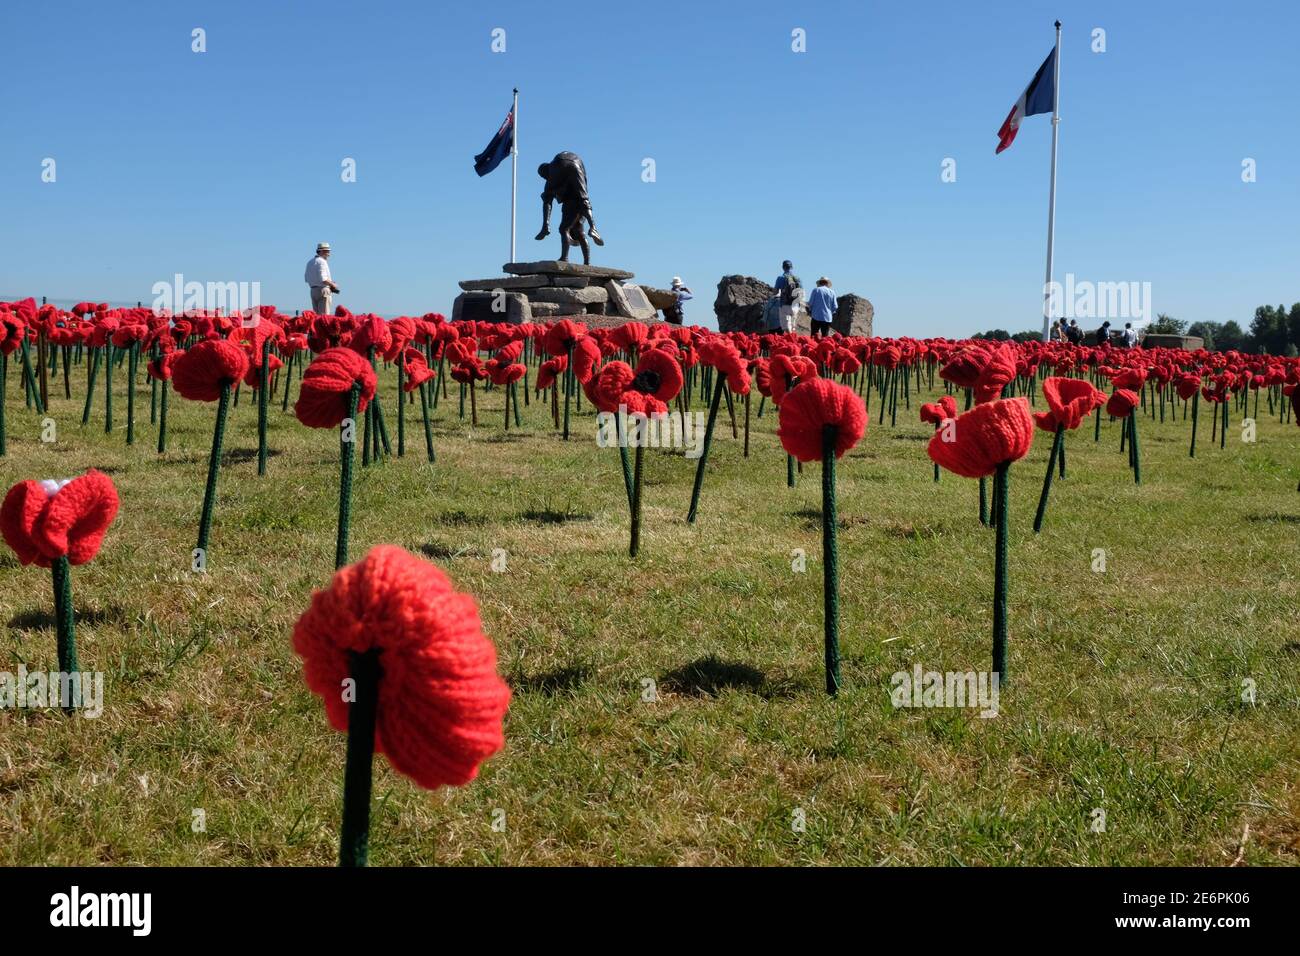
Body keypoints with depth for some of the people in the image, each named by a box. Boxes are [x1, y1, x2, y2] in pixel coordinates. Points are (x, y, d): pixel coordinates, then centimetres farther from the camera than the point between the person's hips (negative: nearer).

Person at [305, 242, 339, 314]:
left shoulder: (310, 263, 16)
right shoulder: (322, 262, -11)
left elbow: (307, 279, 18)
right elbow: (323, 279, -21)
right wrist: (333, 285, -7)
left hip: (313, 291, 9)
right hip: (323, 290, -9)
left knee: (316, 314, 10)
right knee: (324, 315, -9)